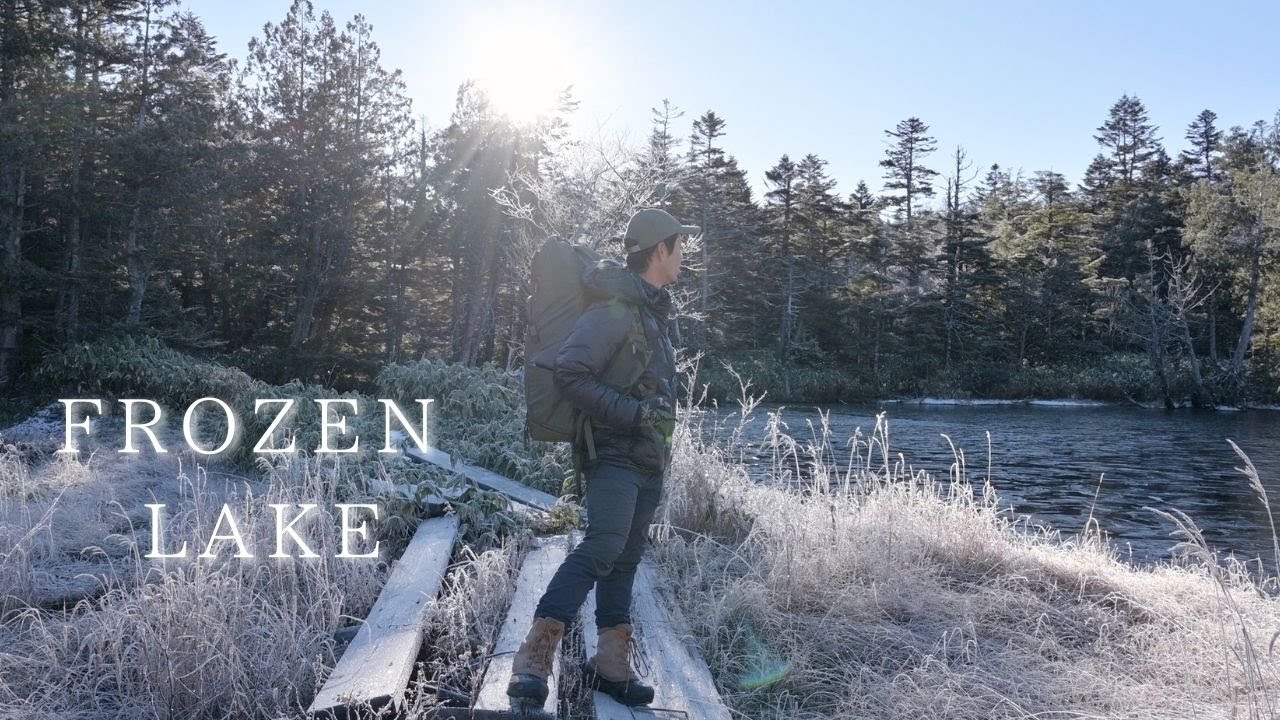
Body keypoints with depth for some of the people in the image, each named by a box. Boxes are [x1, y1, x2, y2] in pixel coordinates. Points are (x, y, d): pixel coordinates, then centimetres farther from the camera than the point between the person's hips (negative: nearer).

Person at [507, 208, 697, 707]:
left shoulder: (654, 309, 17)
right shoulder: (615, 309, -14)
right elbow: (570, 374, -21)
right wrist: (633, 415, -22)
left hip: (649, 460, 10)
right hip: (614, 454, -9)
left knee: (625, 558, 10)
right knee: (602, 547, -22)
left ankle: (611, 662, 16)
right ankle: (533, 658, -20)